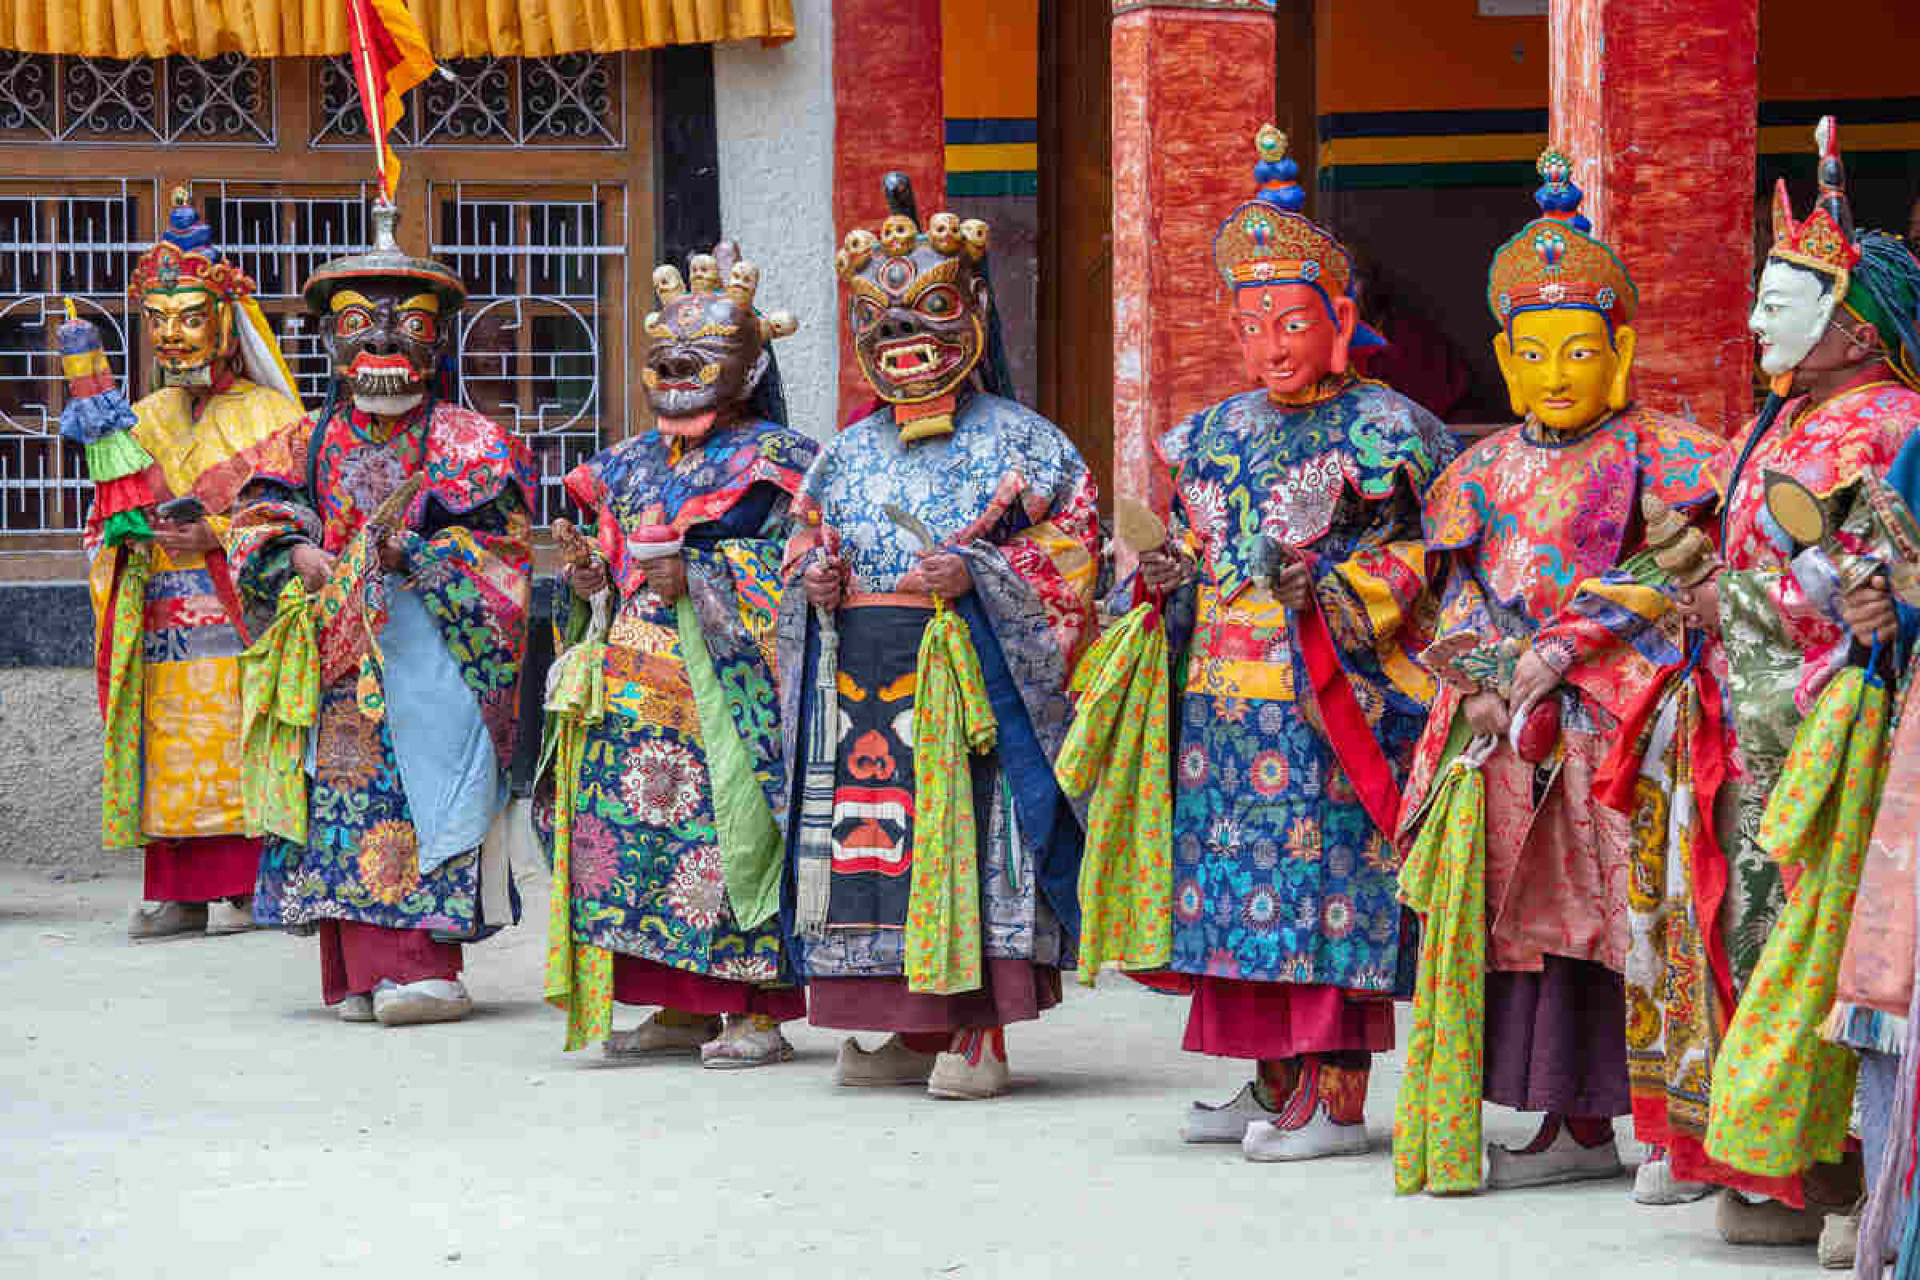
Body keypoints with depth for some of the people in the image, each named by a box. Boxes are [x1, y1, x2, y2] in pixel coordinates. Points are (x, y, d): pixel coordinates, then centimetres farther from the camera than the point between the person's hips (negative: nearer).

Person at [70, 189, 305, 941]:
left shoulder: (267, 414, 2)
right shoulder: (143, 421, 18)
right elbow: (109, 520, 19)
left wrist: (216, 534, -16)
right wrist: (123, 535, -4)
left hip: (238, 623, -5)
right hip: (165, 626, 5)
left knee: (237, 751, -9)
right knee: (171, 752, 0)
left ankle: (243, 886, -7)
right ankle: (182, 892, 2)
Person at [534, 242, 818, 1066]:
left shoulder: (768, 461, -2)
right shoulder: (636, 464, 20)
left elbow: (790, 570, -11)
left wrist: (697, 574, -19)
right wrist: (594, 578, 4)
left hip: (722, 687, -7)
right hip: (635, 683, 7)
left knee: (727, 823, -10)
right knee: (633, 821, 4)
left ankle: (759, 1010, -5)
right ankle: (682, 1006, 13)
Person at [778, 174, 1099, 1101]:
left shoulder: (1019, 444, 1)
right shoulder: (847, 453, 17)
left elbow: (1068, 560, -4)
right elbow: (806, 542, 24)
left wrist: (974, 574, -17)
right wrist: (813, 579, 1)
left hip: (972, 674, -5)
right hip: (861, 675, 5)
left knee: (970, 825, -9)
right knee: (869, 827, 2)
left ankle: (980, 1033, -4)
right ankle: (917, 1029, 12)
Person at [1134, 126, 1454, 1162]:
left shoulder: (1379, 429, -3)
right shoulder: (1220, 433, 18)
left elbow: (1431, 547, -8)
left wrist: (1335, 587, -19)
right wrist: (1173, 576, 5)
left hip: (1331, 691, -7)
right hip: (1226, 691, 7)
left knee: (1327, 879, -8)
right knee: (1242, 876, 7)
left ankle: (1337, 1098, -5)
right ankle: (1276, 1082, 16)